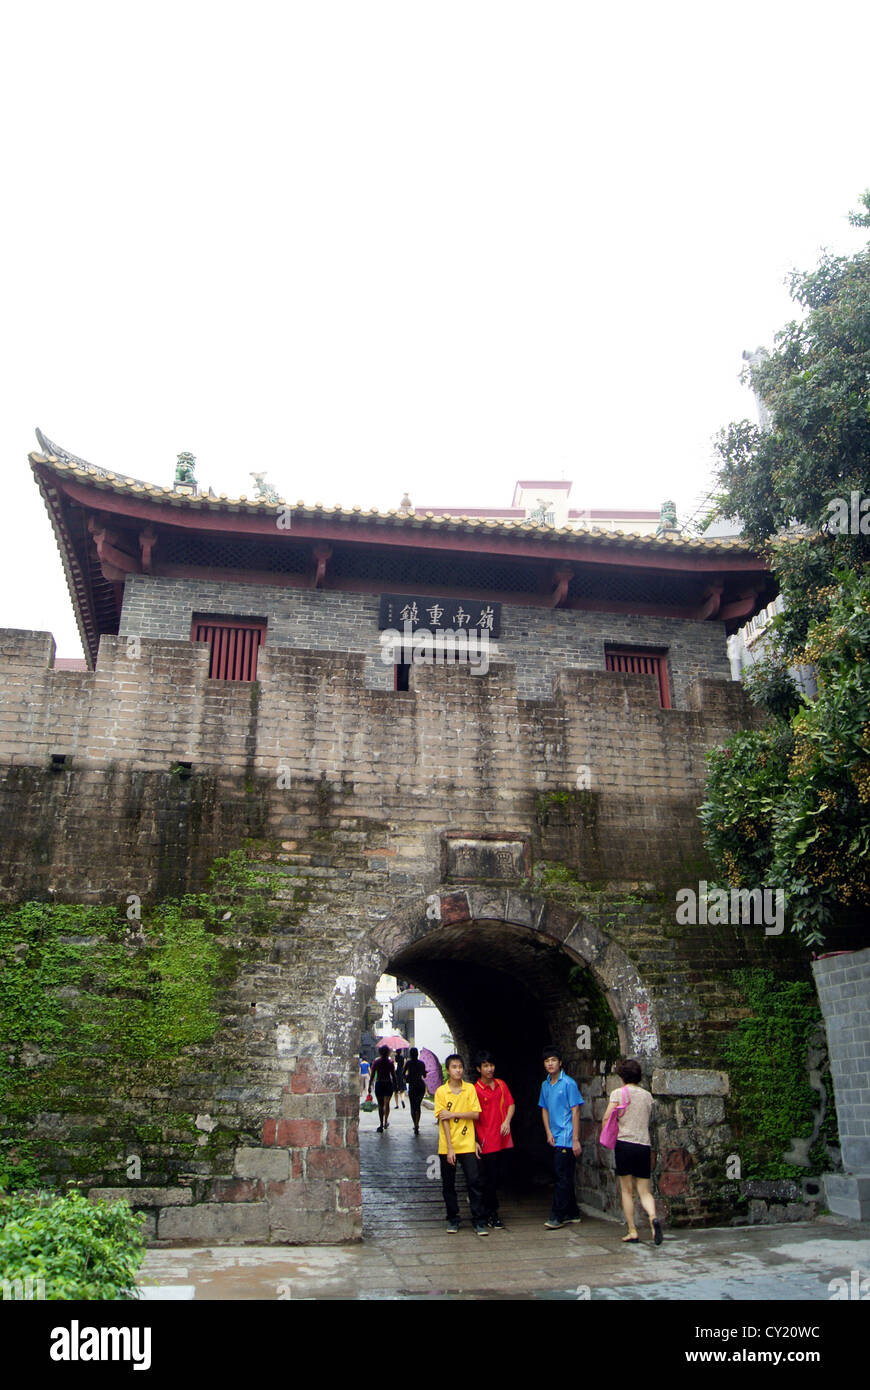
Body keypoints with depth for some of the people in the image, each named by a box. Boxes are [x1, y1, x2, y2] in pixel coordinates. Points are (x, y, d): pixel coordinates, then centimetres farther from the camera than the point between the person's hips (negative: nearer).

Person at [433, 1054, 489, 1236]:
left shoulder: (470, 1089, 1)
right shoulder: (441, 1091, -3)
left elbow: (476, 1114, -4)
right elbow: (443, 1120, -7)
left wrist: (453, 1114, -13)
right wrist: (449, 1148, -12)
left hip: (467, 1144, 0)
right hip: (447, 1146, 0)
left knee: (474, 1181, -3)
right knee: (448, 1184, 7)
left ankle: (478, 1220, 7)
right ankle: (453, 1219, 22)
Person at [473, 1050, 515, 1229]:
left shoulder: (501, 1085, 8)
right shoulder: (475, 1090, -8)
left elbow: (511, 1105, 10)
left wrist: (507, 1121, -9)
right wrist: (475, 1142, -10)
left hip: (502, 1139, 5)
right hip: (487, 1142, -5)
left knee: (500, 1176, 11)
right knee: (490, 1178, 1)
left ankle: (481, 1201, 30)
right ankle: (490, 1214, 15)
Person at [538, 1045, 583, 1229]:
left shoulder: (568, 1083, -10)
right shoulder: (545, 1086, 11)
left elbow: (575, 1111, -11)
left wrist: (575, 1140, -14)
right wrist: (548, 1133, 4)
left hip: (566, 1138, -7)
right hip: (555, 1139, 7)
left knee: (563, 1177, -6)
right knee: (563, 1176, 13)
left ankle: (557, 1216, -2)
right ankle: (572, 1213, 23)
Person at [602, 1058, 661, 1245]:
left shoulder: (618, 1093, -3)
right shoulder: (647, 1095, 10)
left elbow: (606, 1118, -7)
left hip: (624, 1143, -3)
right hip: (644, 1145, 3)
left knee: (627, 1191, 7)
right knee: (644, 1191, 7)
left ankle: (632, 1231, 4)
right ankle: (652, 1217, -19)